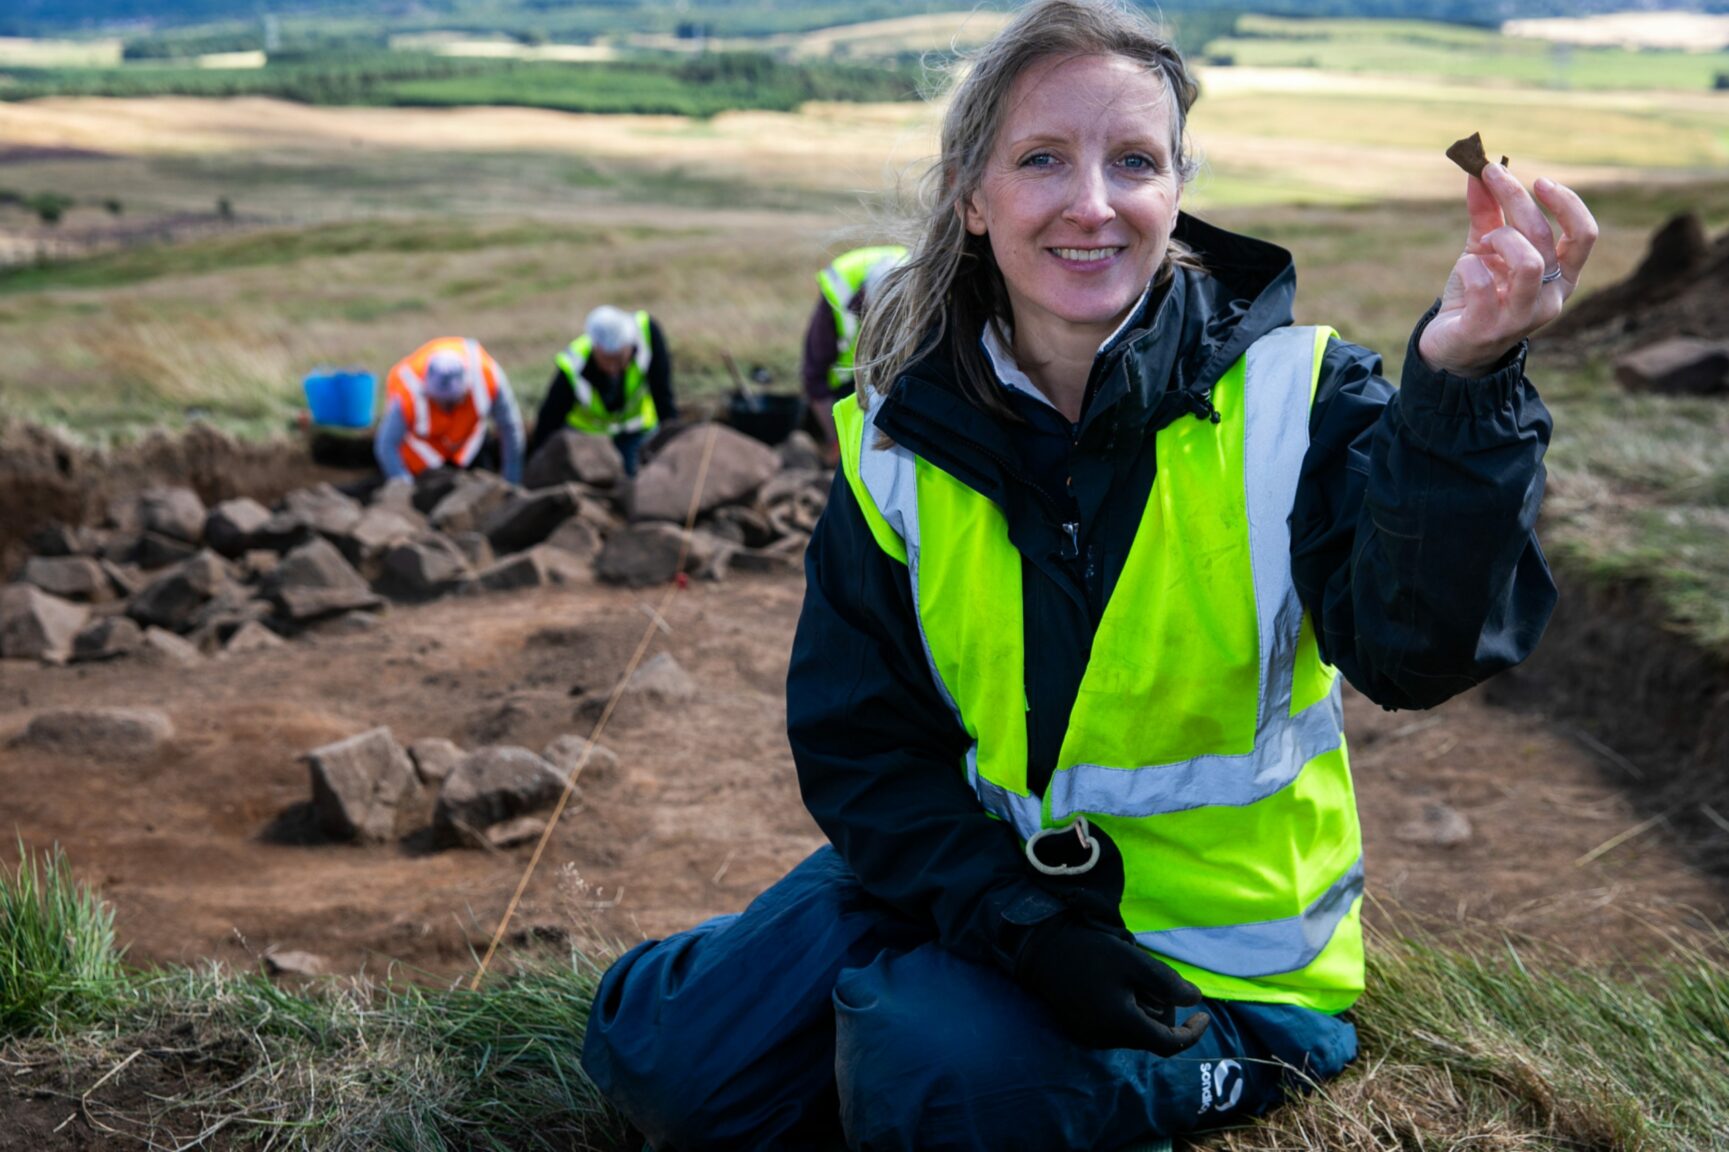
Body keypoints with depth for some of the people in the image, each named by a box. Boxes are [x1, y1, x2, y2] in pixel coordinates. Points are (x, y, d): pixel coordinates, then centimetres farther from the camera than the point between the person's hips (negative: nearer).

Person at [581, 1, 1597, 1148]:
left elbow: (1418, 645, -29)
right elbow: (857, 739, -5)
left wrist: (1462, 388, -47)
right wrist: (1023, 922, -20)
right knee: (664, 1045, -8)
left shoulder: (1288, 392, -13)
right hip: (974, 874, 4)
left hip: (1218, 940, -3)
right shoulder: (903, 432, -5)